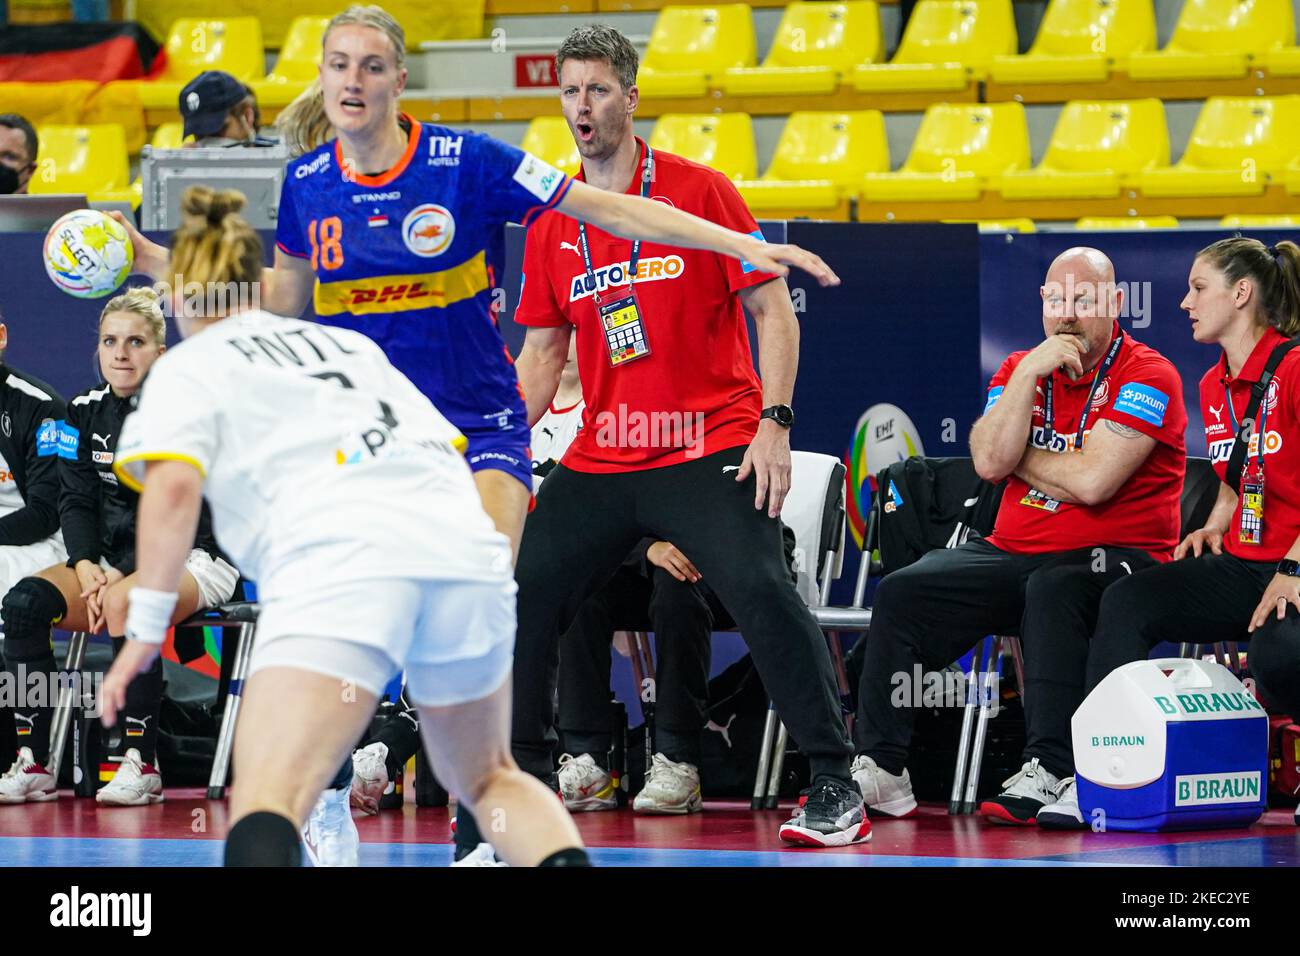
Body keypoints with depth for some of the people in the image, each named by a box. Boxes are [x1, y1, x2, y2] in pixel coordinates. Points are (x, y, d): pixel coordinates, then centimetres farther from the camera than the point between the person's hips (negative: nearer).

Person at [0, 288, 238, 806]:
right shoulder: (84, 412, 5)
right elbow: (76, 502, 4)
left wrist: (122, 575, -25)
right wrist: (85, 566, -15)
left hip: (193, 558, -5)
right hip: (111, 559, 5)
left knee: (126, 605, -38)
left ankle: (141, 763, -30)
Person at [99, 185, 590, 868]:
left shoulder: (185, 368, 15)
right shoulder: (351, 343, 31)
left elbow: (175, 485, -2)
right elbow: (450, 447, 28)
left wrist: (145, 629, -4)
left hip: (338, 556, -5)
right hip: (466, 544, 5)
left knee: (264, 810, -17)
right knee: (488, 779, 27)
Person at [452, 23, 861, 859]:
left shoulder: (698, 190, -3)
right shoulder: (552, 226, 10)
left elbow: (773, 309, -4)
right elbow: (543, 352, 16)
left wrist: (773, 423, -13)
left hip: (711, 451, -5)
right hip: (600, 461, 5)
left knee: (761, 591, -21)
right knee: (524, 597, -1)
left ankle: (836, 788, -13)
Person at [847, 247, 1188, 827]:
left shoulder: (1146, 376, -8)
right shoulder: (1018, 370, 11)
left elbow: (1091, 481, -19)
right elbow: (990, 462, -6)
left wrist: (1016, 457, -4)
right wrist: (1029, 373, -12)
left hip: (1113, 558, -6)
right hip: (1014, 554, 6)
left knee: (1052, 591, -38)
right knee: (903, 591, -12)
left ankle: (1047, 774, -41)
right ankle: (878, 769, -14)